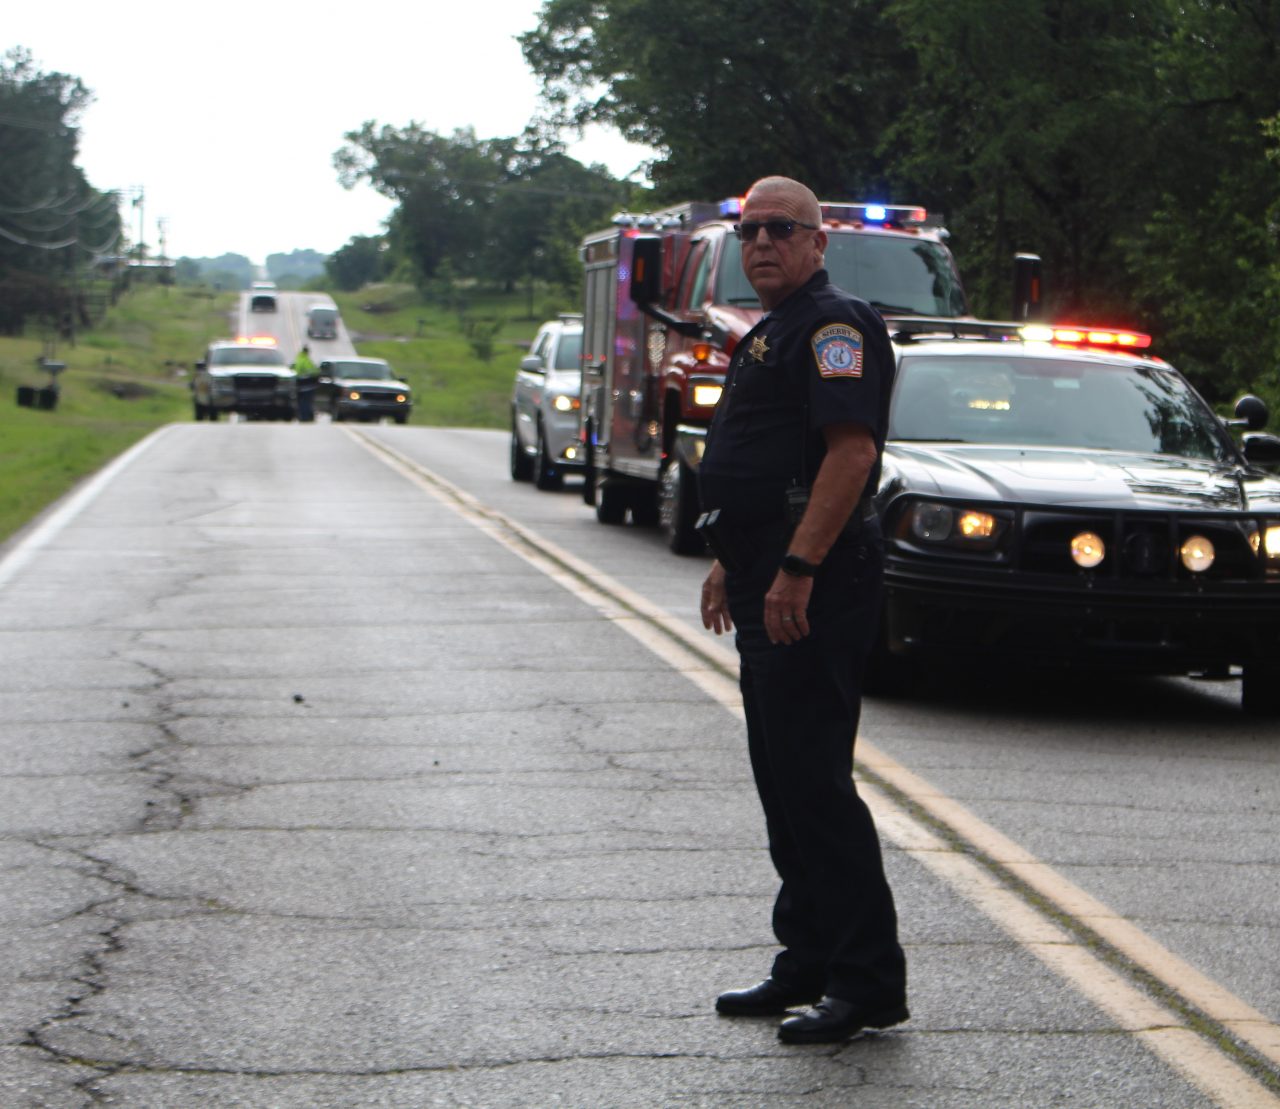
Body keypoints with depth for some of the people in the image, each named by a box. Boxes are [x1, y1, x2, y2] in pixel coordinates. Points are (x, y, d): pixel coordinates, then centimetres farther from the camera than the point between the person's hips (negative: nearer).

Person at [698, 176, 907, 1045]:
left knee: (814, 779, -10)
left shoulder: (834, 324, -12)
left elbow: (852, 450, -23)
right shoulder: (772, 333, 21)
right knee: (784, 779, 14)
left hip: (815, 587, -11)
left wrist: (797, 569, -27)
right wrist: (730, 564, 26)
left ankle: (870, 982, -5)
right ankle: (809, 965, 21)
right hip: (772, 586, 11)